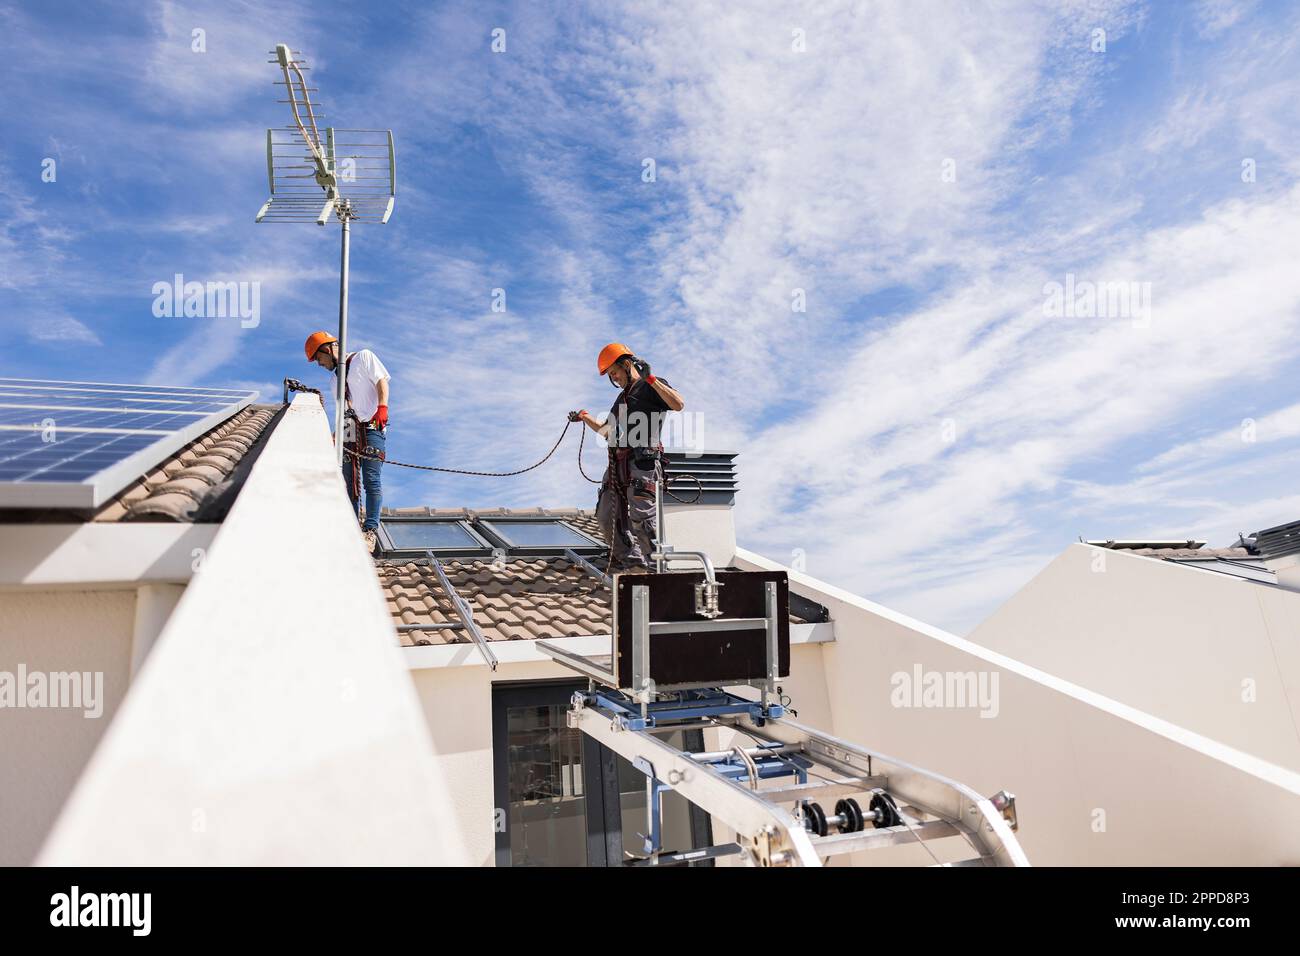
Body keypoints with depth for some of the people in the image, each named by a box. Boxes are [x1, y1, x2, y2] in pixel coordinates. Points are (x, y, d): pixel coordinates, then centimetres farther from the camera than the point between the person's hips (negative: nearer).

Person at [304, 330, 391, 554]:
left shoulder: (364, 357, 5)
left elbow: (381, 382, -6)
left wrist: (382, 408, -20)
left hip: (372, 427, -7)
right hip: (350, 430, 7)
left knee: (371, 480, -13)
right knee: (350, 482, 5)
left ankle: (370, 532, -14)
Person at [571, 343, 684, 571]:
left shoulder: (652, 387, 4)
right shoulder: (622, 397, 27)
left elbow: (678, 405, -16)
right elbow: (606, 432, 37)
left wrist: (650, 379, -17)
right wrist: (585, 418, 30)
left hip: (642, 462, -9)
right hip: (618, 464, 9)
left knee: (640, 517, -17)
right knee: (607, 516, 5)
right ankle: (629, 559, 11)